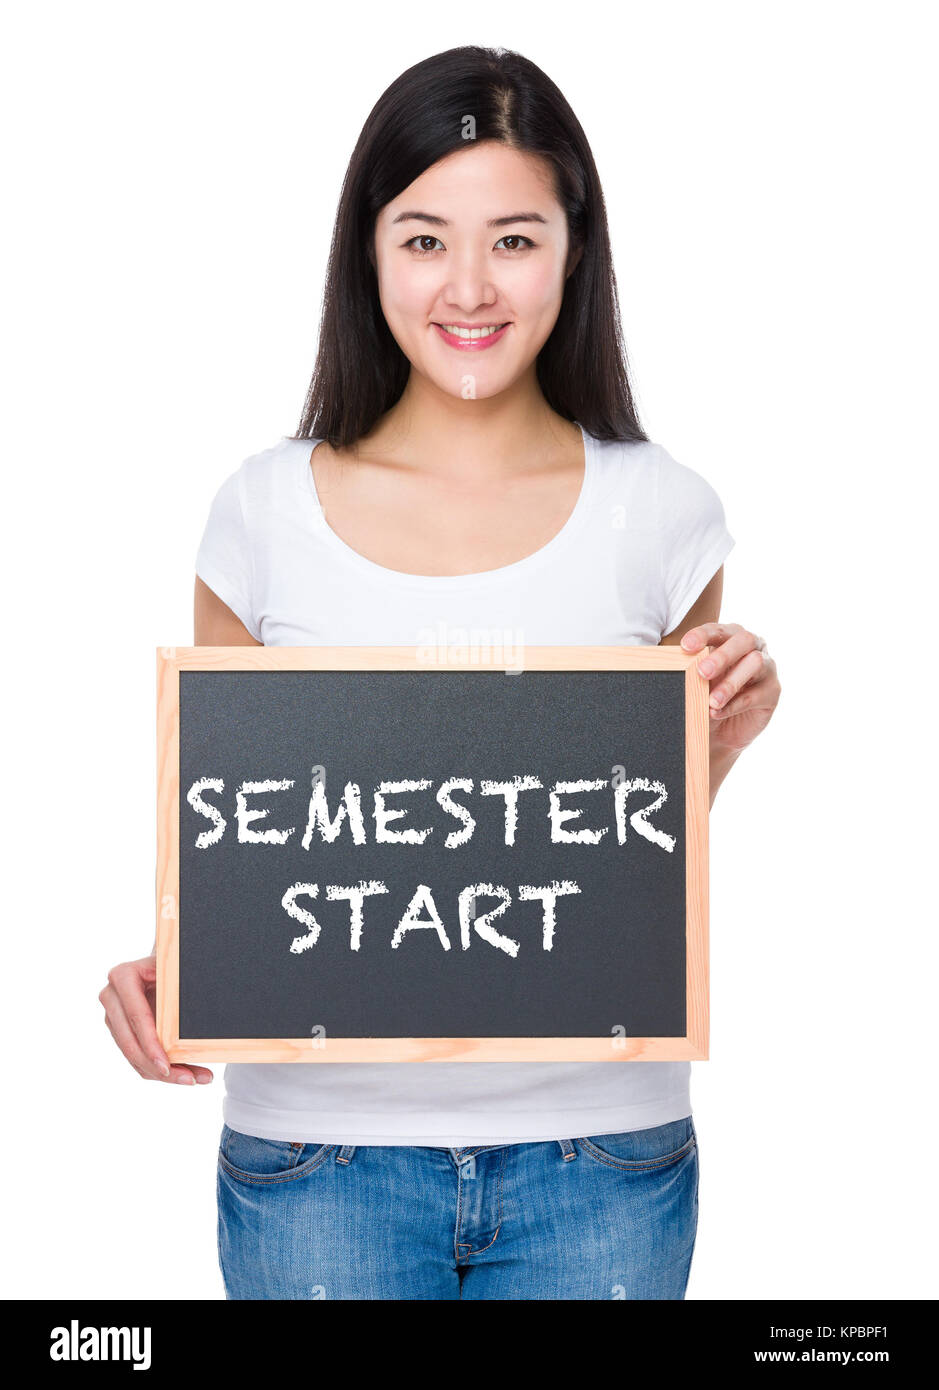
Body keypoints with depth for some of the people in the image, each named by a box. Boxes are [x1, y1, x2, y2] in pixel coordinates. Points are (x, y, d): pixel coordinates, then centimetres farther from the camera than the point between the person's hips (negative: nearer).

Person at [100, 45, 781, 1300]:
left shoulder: (659, 513, 0)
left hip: (597, 1153, 1)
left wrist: (721, 747, -10)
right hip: (321, 1145, 0)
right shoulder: (268, 511, -1)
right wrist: (161, 968, -11)